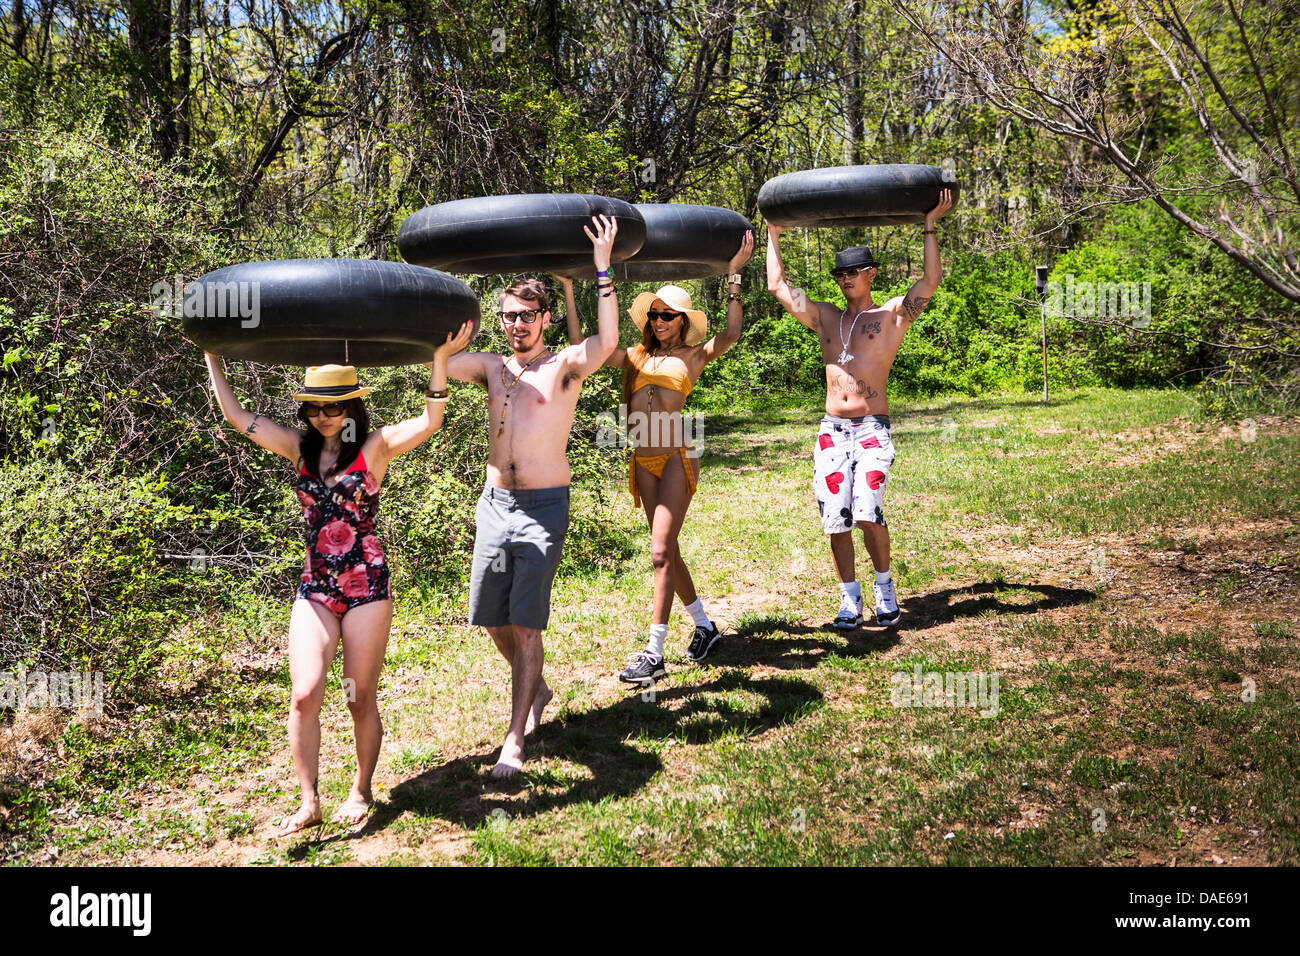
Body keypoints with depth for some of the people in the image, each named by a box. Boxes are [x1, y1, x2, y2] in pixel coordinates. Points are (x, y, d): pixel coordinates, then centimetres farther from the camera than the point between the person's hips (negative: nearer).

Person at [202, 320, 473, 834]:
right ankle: (309, 802, 6)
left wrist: (441, 359, -24)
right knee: (304, 696, -7)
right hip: (315, 587, 3)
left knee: (361, 699, 5)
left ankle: (361, 791, 24)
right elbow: (234, 413, 10)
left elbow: (430, 423, -17)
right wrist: (212, 355, 11)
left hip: (367, 584, -3)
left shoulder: (375, 446, -2)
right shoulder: (300, 447, 8)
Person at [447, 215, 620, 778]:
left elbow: (607, 341, -22)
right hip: (494, 503, 5)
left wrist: (602, 269, -25)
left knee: (524, 625, -7)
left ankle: (515, 738, 3)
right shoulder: (491, 367, 10)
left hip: (544, 506, -5)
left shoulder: (564, 366, -4)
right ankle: (537, 690, 39)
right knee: (492, 620, 13)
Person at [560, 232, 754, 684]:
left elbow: (731, 334, -10)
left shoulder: (693, 356, 5)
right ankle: (704, 625, 30)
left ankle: (654, 653, -8)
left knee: (661, 551, -10)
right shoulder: (637, 356, 13)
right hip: (643, 460, 5)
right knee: (667, 550, 13)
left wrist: (734, 276, -13)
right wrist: (568, 289, 2)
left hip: (676, 456, -5)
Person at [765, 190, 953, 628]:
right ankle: (850, 599, 15)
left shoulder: (893, 316, 6)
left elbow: (931, 280, -5)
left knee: (867, 513, -19)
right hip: (832, 429, 4)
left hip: (873, 428, -4)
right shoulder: (825, 318, 16)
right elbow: (778, 286, 17)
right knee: (836, 520, -1)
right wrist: (773, 235, 20)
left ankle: (884, 585, 5)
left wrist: (930, 225, -6)